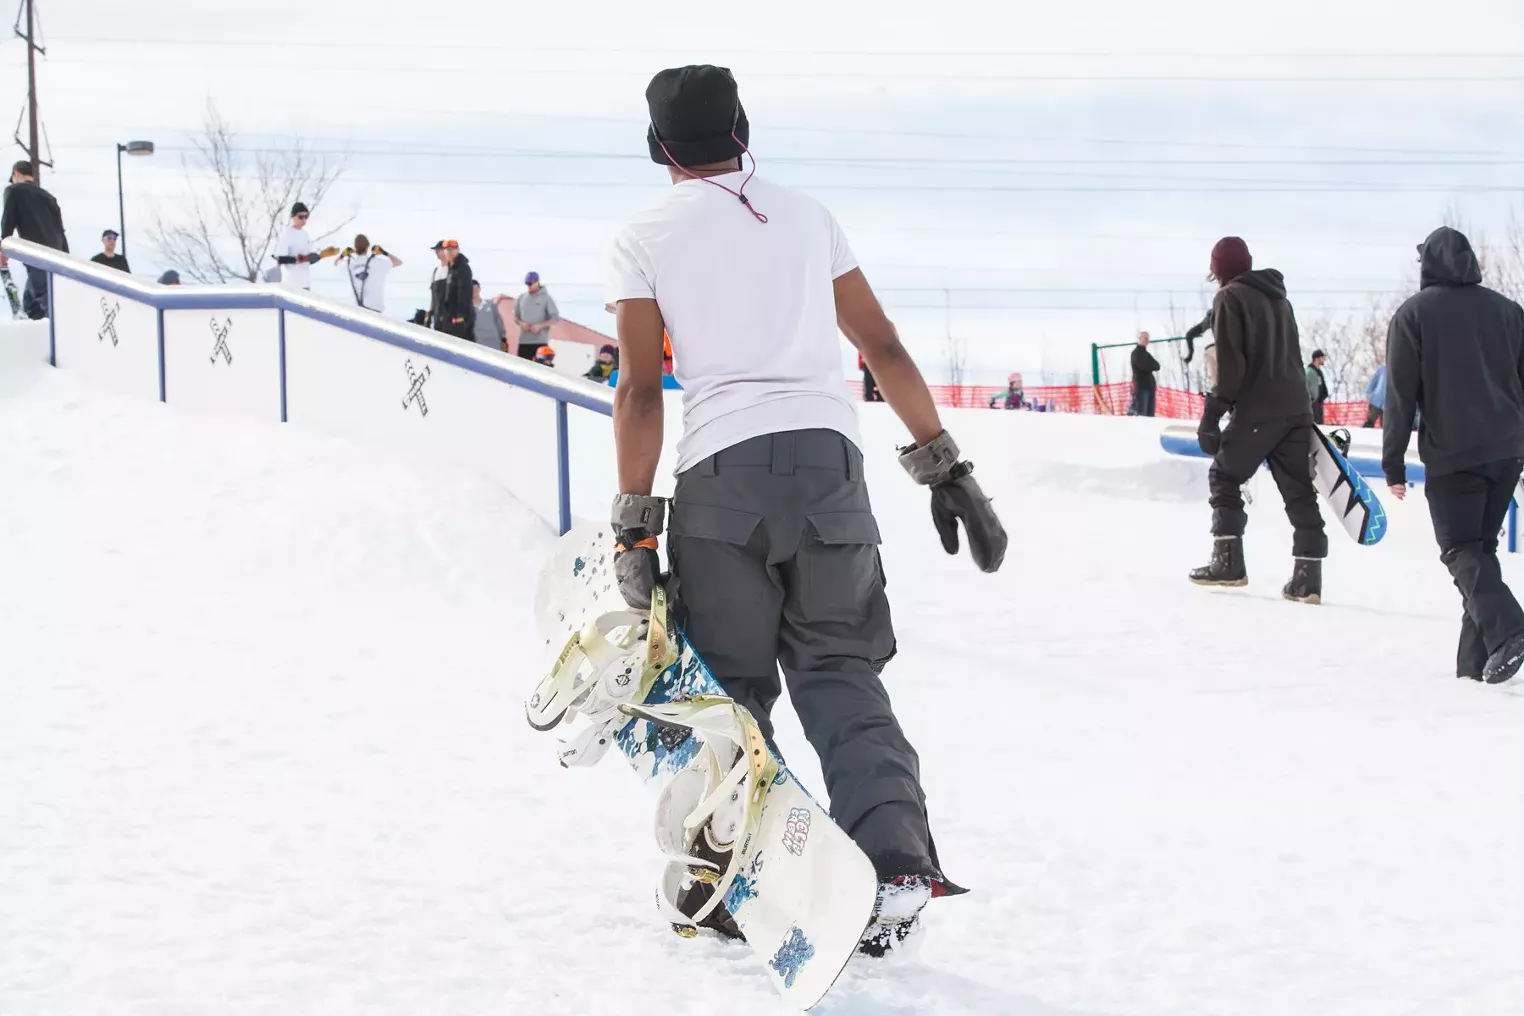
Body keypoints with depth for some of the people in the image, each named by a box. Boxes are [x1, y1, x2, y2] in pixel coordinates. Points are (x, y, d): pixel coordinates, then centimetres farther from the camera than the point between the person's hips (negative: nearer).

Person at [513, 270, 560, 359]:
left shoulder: (546, 298, 0)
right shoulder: (521, 298, 12)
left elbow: (556, 318, -3)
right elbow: (515, 317, 18)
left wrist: (540, 326, -15)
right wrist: (521, 323, -5)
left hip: (540, 341, -4)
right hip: (523, 341, 4)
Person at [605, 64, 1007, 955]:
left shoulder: (648, 237, 8)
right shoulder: (805, 215, 17)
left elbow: (641, 386, 0)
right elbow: (885, 351, 14)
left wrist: (635, 524, 1)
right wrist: (945, 466, 16)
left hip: (724, 466, -2)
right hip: (829, 455, 2)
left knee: (731, 683, 10)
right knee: (839, 667, 9)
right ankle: (898, 857, -10)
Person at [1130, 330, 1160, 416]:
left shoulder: (1146, 354, 20)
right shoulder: (1136, 353, -4)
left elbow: (1157, 366, 8)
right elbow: (1145, 366, -19)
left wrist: (1150, 366, -9)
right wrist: (1153, 366, -2)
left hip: (1150, 385, 8)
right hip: (1141, 386, -8)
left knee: (1150, 413, 5)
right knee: (1141, 413, -15)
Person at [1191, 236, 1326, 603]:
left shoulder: (1230, 298, -3)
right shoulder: (1278, 297, 20)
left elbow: (1230, 365, -12)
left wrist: (1212, 414, -12)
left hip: (1256, 411, -6)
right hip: (1296, 409, 7)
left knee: (1224, 477, 9)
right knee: (1299, 491, 4)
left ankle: (1228, 562, 2)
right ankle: (1308, 576, -3)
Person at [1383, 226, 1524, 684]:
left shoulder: (1414, 314, -1)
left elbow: (1400, 394, -4)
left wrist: (1393, 462, -1)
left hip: (1451, 454, -4)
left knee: (1461, 549, -2)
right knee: (1482, 546, 12)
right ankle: (1476, 657, 7)